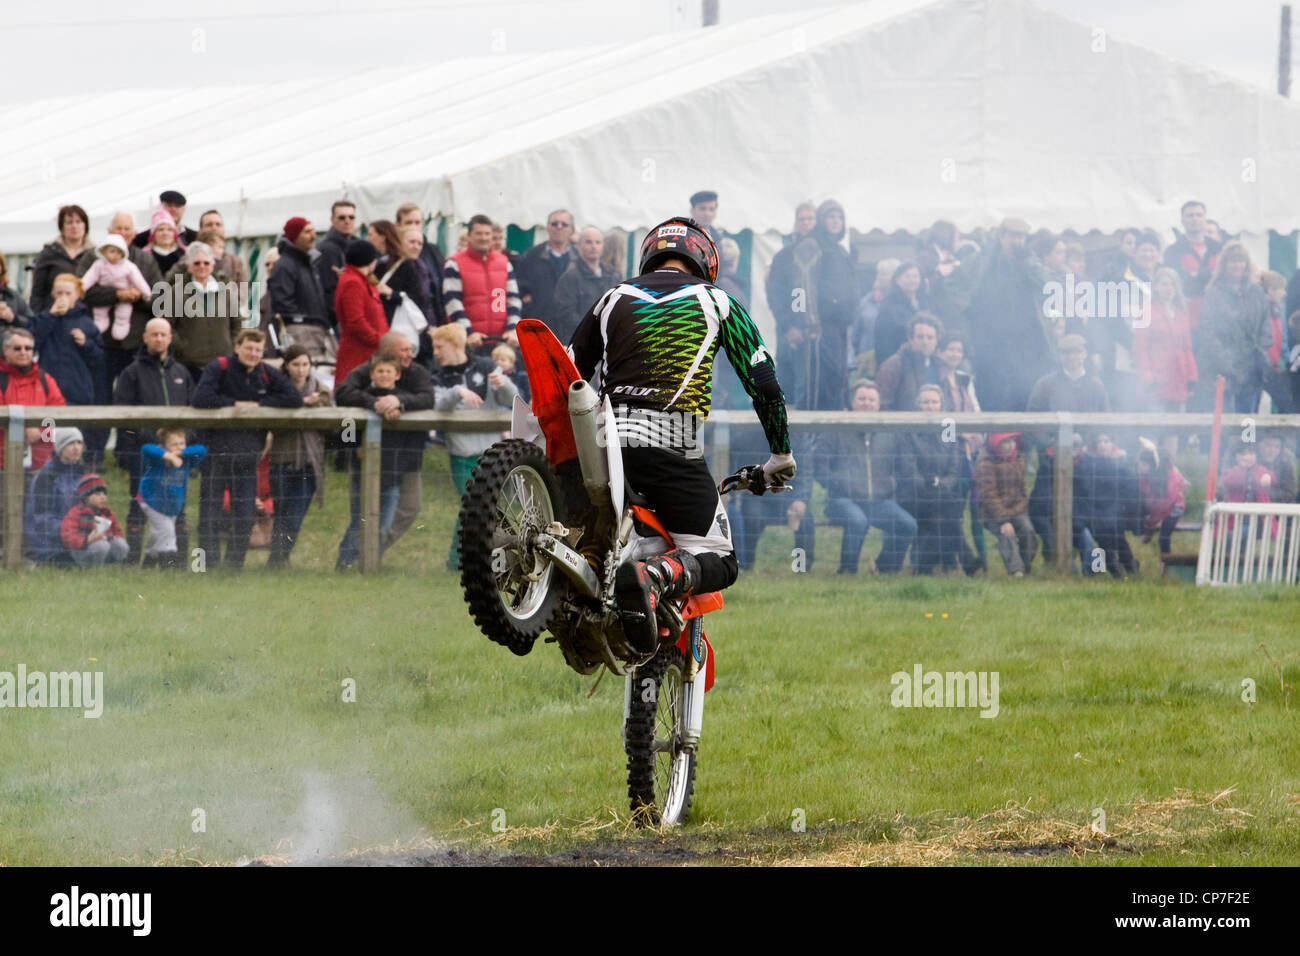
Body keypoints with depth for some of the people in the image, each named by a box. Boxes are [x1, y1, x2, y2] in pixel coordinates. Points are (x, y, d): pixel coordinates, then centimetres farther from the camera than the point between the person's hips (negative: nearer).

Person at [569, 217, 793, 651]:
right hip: (674, 447, -3)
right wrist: (781, 456, 24)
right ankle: (654, 577, -31)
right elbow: (765, 385, 11)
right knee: (719, 562, 1)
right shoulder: (717, 303, 14)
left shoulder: (613, 299, 21)